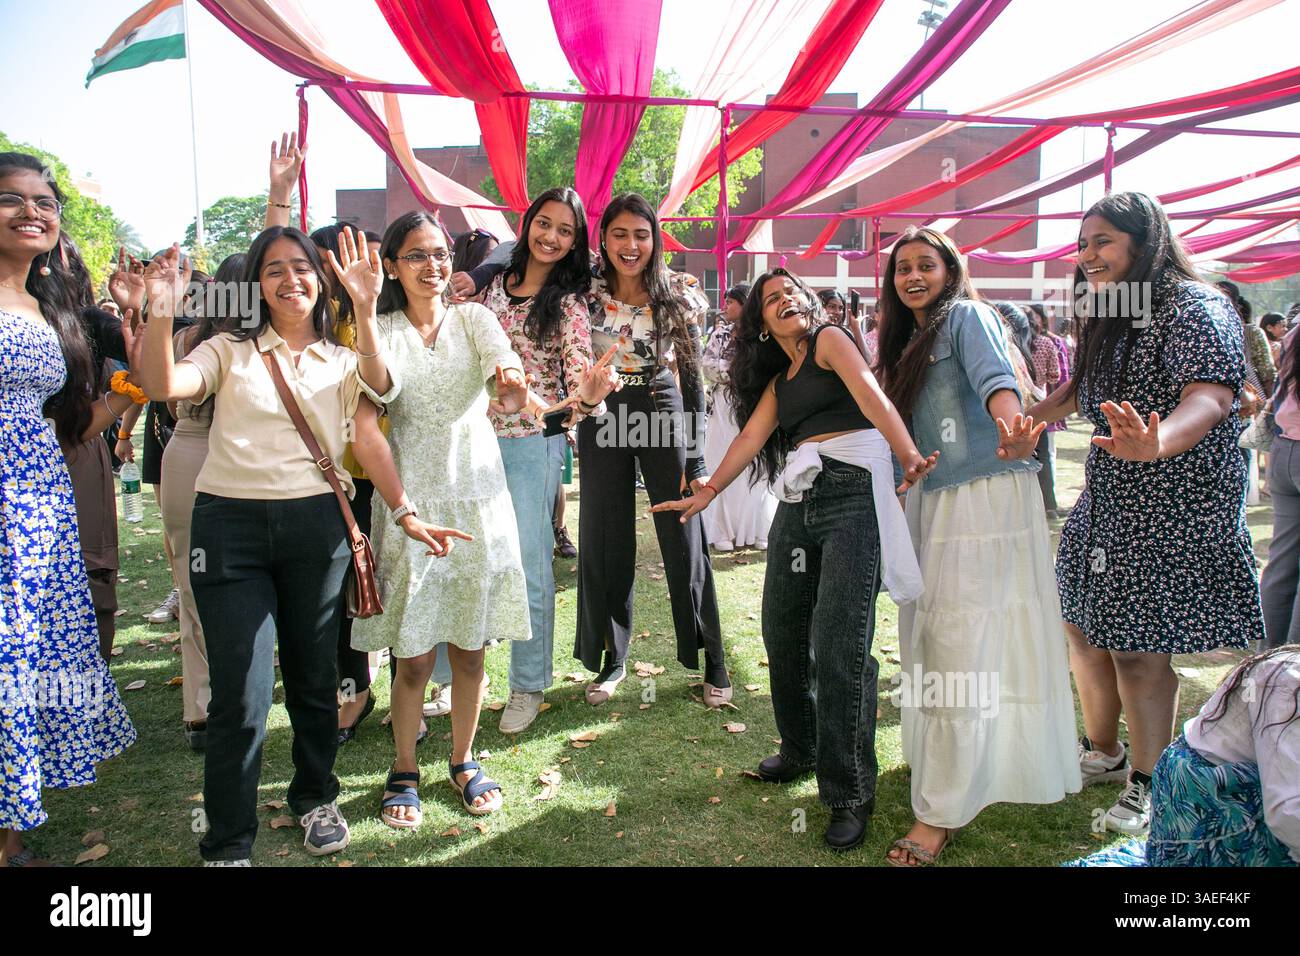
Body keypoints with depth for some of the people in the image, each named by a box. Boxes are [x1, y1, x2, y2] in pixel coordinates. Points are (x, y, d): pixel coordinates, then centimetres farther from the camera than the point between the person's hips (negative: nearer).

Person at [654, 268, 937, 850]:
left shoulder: (830, 339, 3)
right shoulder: (777, 381, 23)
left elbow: (870, 394, -13)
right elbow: (750, 438, 19)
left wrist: (909, 457, -29)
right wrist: (705, 495, 15)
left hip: (853, 495, -7)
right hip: (798, 502, 8)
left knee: (839, 649, -12)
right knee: (782, 634, 10)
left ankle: (850, 794, -1)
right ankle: (802, 749, 30)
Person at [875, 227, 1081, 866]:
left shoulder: (967, 316, -4)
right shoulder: (906, 342, 20)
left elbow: (993, 375, -25)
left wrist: (1008, 420, -44)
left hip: (986, 498, -8)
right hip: (929, 501, 8)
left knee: (960, 645, -10)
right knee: (927, 638, 10)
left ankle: (942, 812, -6)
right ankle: (934, 759, 27)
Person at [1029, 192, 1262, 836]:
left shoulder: (1193, 307, -14)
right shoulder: (1110, 318, 14)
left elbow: (1212, 397, -29)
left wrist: (1156, 443, -48)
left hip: (1171, 508, -9)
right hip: (1106, 502, 9)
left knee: (1138, 648, -3)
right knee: (1085, 626, 14)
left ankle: (1146, 783, 17)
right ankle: (1103, 753, 35)